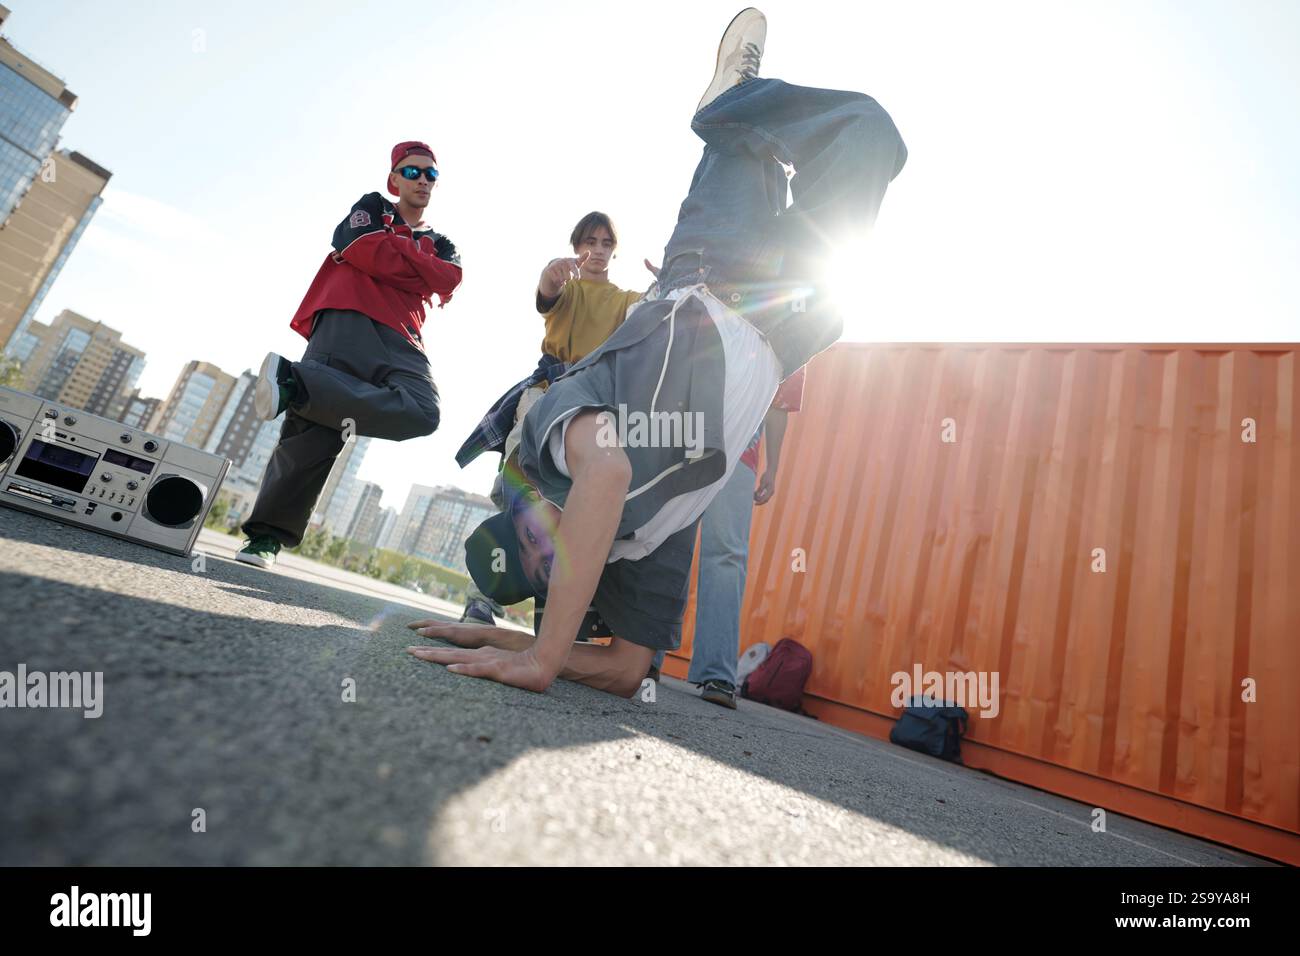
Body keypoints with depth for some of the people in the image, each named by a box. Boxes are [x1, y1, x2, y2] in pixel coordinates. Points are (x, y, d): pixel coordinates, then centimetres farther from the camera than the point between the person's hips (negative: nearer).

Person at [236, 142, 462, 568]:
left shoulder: (441, 244, 30)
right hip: (349, 316, -3)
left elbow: (449, 278, 6)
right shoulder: (373, 207, 23)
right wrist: (422, 270, 8)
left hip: (401, 337, 3)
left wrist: (394, 247, 3)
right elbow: (365, 251, 0)